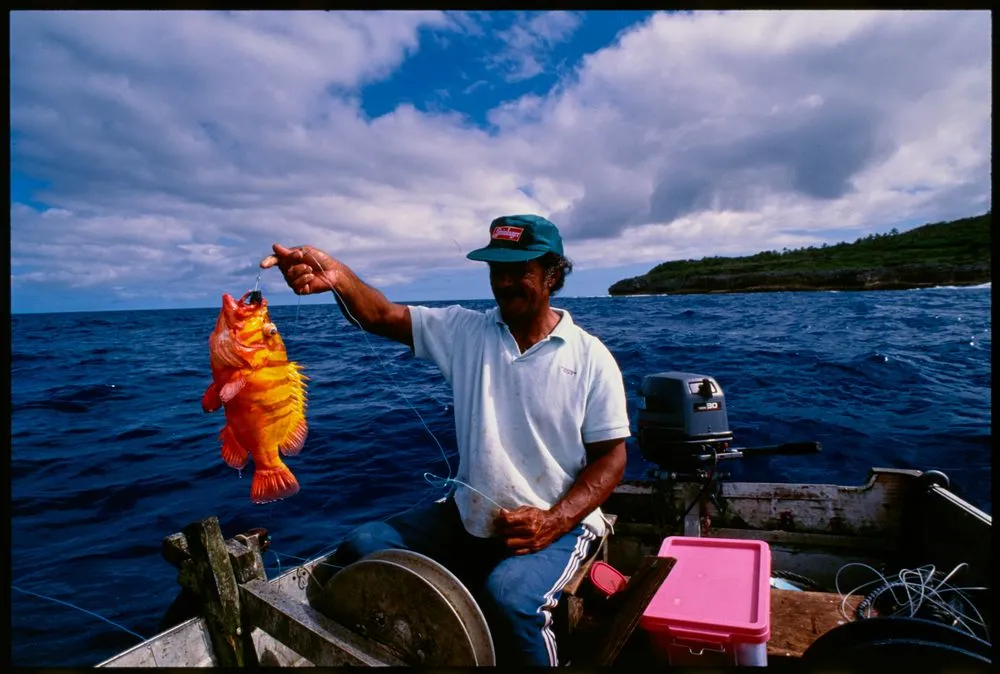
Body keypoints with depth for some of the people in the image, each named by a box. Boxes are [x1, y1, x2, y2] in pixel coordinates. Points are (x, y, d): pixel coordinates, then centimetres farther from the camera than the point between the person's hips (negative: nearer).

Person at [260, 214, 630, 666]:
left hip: (555, 524, -3)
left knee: (507, 597, -33)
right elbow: (384, 316, -13)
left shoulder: (591, 358, -7)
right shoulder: (465, 331, 0)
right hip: (469, 517, 4)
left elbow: (610, 458, -5)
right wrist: (338, 276, -36)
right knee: (361, 550, -7)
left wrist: (552, 523, -20)